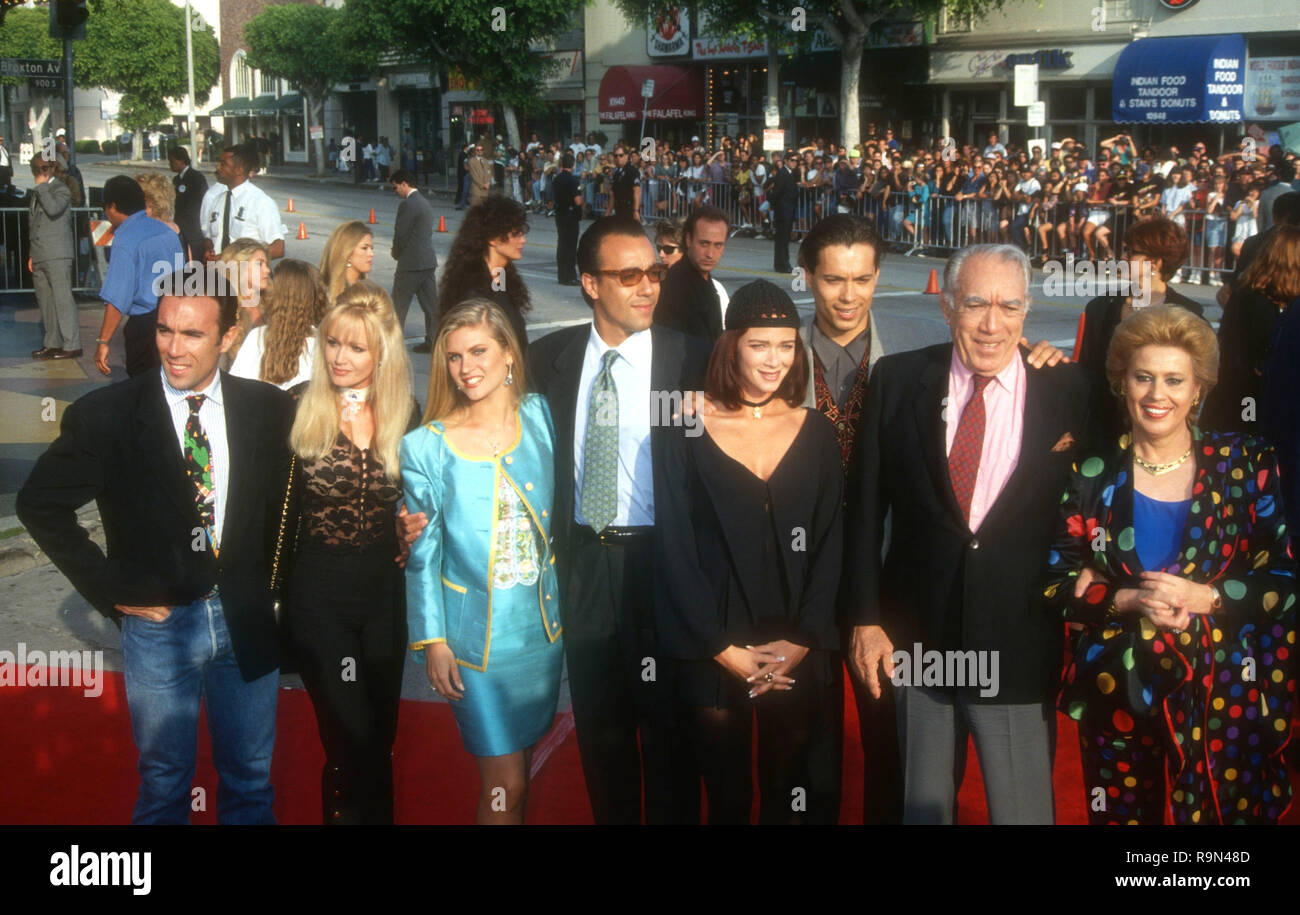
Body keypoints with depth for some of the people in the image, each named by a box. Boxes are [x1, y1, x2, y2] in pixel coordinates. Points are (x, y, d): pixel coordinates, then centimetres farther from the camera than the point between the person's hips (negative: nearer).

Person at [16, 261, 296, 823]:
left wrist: (273, 579, 1)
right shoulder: (105, 414, -10)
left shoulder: (269, 409, -4)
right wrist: (110, 590, -7)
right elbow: (40, 505, -3)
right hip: (158, 618, -1)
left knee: (250, 781, 15)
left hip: (246, 620, 2)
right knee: (163, 782, 13)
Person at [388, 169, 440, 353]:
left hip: (411, 263, -9)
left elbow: (401, 235, -16)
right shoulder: (424, 203, 14)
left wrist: (396, 253, 3)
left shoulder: (407, 205, -16)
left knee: (399, 305, 1)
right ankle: (433, 340, 11)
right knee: (431, 303, 8)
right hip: (428, 260, 9)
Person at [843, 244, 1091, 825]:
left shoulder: (1068, 392, -5)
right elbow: (866, 508, 1)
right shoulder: (897, 380, -2)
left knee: (1025, 812, 6)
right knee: (922, 807, 17)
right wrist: (865, 618, -2)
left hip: (1020, 648, -1)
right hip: (918, 642, 2)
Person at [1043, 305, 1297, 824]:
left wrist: (1202, 597, -16)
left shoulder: (1245, 466, 0)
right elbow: (1058, 585, 2)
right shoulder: (1093, 477, 3)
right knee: (1120, 816, 9)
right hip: (1117, 696, 1)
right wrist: (1129, 600, -15)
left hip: (1223, 698, -1)